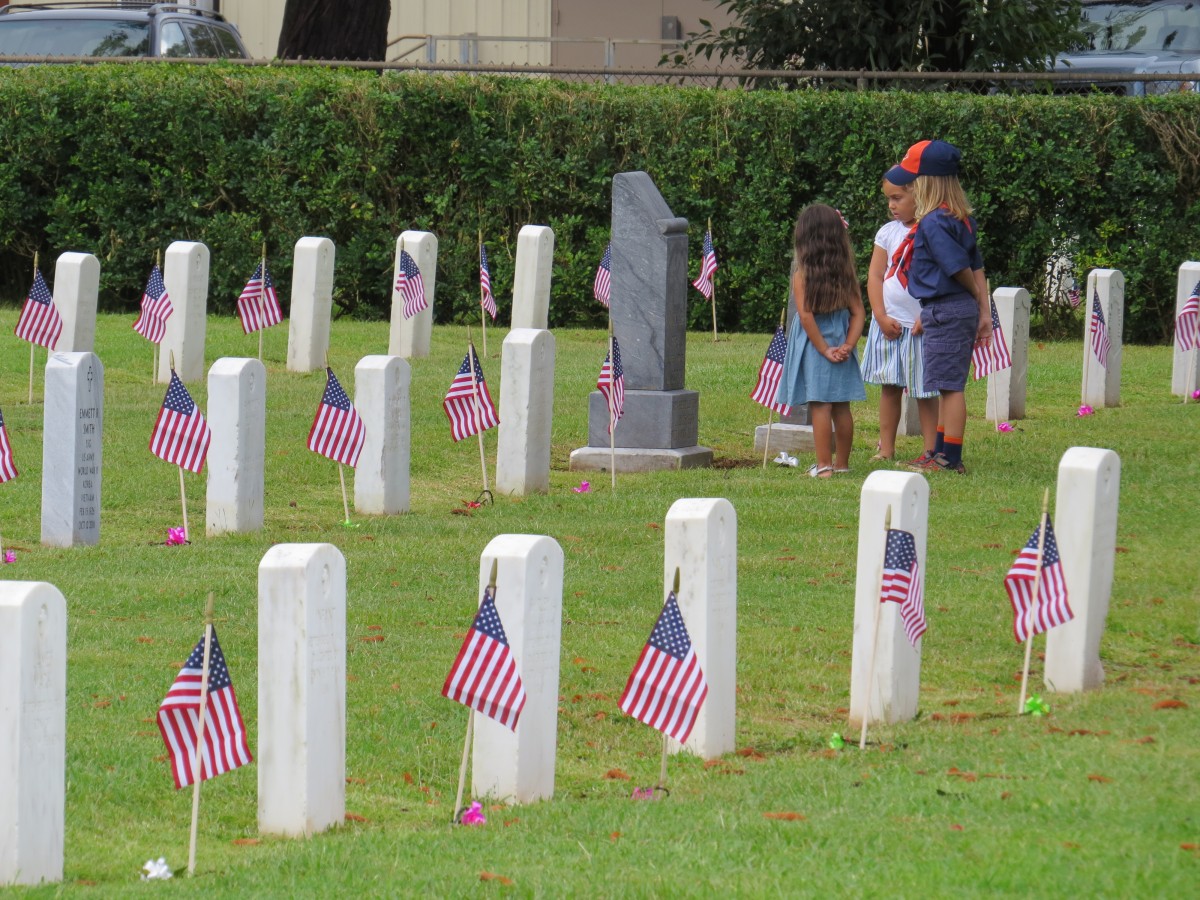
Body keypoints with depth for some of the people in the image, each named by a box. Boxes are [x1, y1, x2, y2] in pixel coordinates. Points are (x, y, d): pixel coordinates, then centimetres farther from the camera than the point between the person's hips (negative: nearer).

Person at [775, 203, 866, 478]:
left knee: (819, 406, -4)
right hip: (840, 345, 4)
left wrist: (825, 350, -13)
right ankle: (842, 463, 18)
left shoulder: (802, 274, -10)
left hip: (814, 347, -4)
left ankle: (824, 465, -6)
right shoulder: (846, 274, 3)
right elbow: (858, 313, -1)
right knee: (841, 407, 10)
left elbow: (806, 315, -17)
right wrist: (847, 346, -6)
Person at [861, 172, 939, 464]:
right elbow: (875, 276, 5)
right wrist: (882, 317, -5)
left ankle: (931, 450, 5)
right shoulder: (888, 233, 7)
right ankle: (885, 449, 13)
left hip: (921, 325, -5)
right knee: (888, 386, 8)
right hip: (888, 323, 5)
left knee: (925, 390, 1)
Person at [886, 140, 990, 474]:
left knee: (949, 385, -6)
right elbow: (976, 267, 12)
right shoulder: (960, 218, 11)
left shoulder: (934, 222, -18)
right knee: (948, 385, 16)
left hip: (945, 310, -10)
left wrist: (977, 300, 0)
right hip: (961, 309, 10)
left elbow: (959, 268, -18)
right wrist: (984, 312, 12)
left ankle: (951, 459, -4)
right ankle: (941, 453, 24)